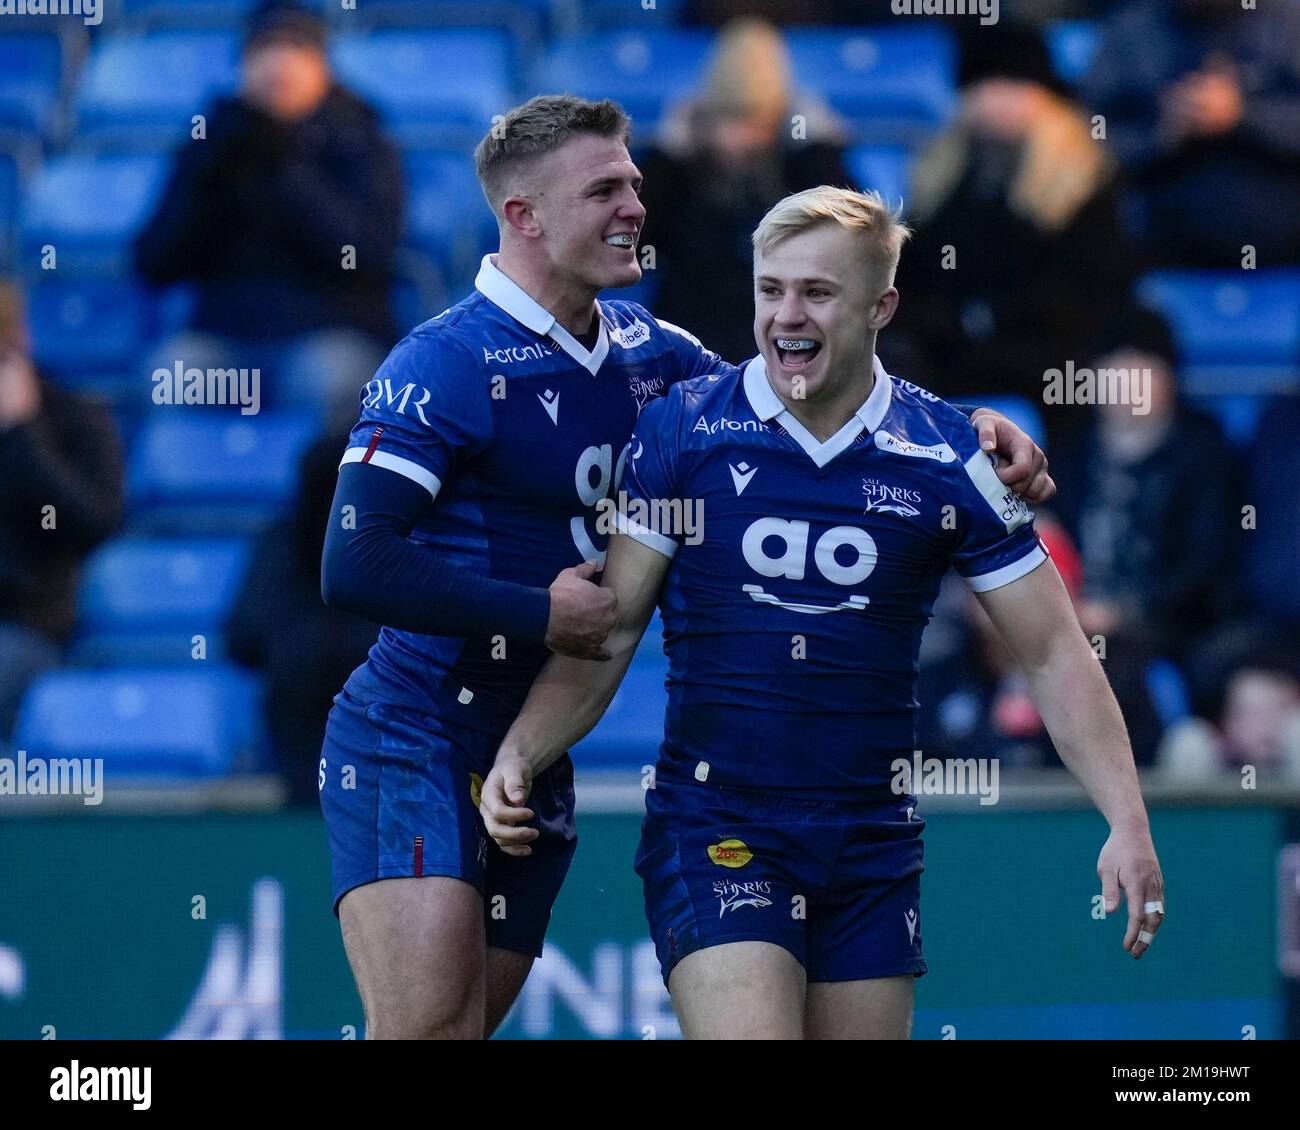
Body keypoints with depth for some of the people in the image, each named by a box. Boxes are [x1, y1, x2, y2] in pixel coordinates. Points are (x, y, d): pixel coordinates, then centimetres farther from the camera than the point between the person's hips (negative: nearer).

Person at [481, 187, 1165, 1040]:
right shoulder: (681, 432, -3)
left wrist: (1128, 820, -6)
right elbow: (604, 632, -1)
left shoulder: (950, 458, 0)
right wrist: (518, 757, -17)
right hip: (712, 833, -3)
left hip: (875, 842, 3)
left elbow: (1054, 655, 4)